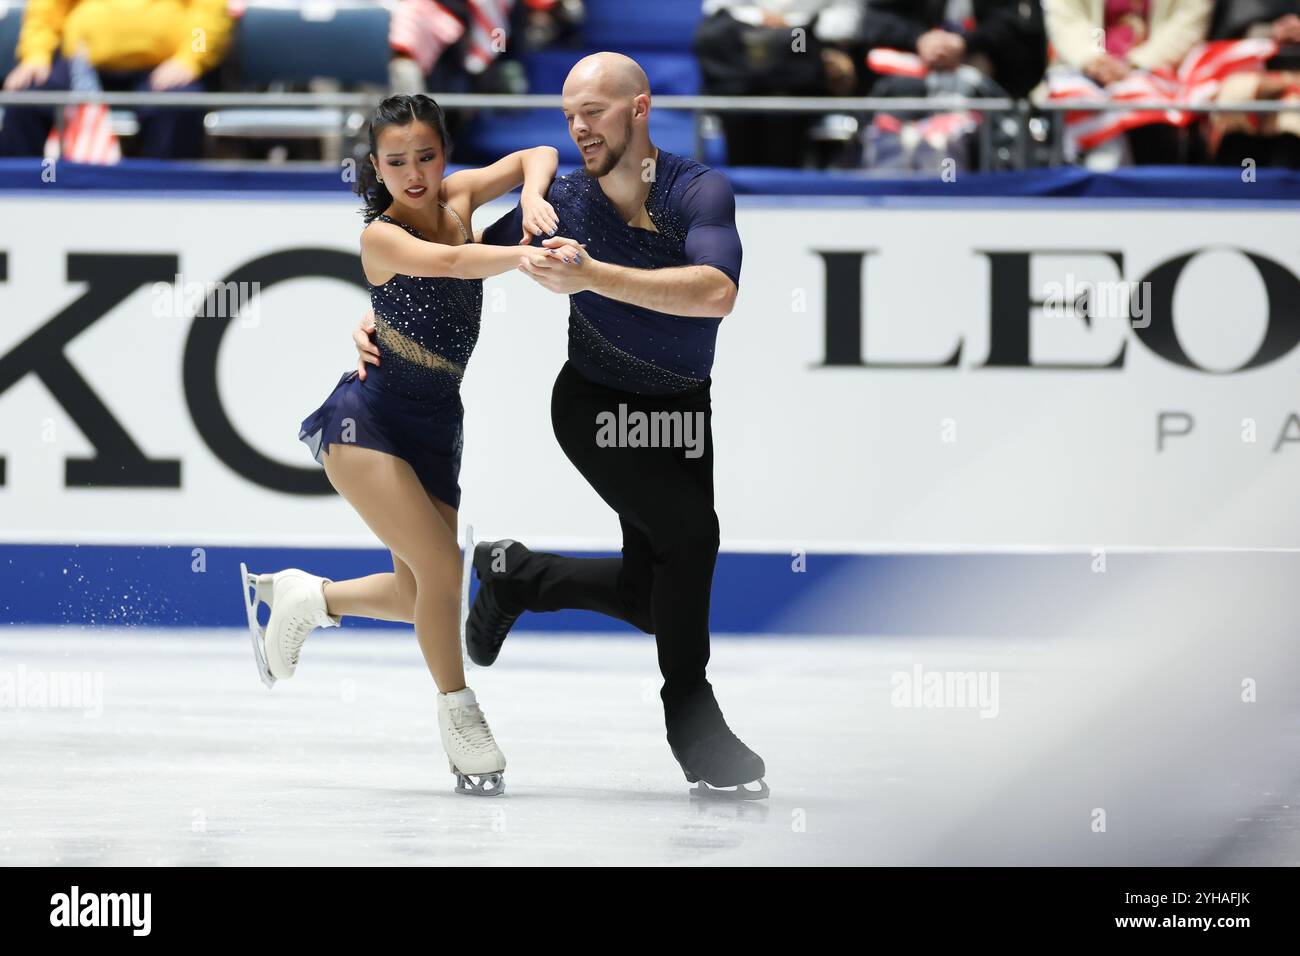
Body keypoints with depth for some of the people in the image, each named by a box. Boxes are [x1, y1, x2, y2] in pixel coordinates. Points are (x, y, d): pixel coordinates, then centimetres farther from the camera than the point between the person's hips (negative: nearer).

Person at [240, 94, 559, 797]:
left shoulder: (456, 197, 2)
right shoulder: (380, 236, -14)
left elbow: (538, 157, 10)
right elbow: (449, 261, -33)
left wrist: (532, 199, -13)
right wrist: (532, 254, -48)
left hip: (433, 428, 7)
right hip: (368, 418, -7)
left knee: (420, 596, 10)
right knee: (442, 565, -19)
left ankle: (303, 596, 36)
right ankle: (459, 717, -3)